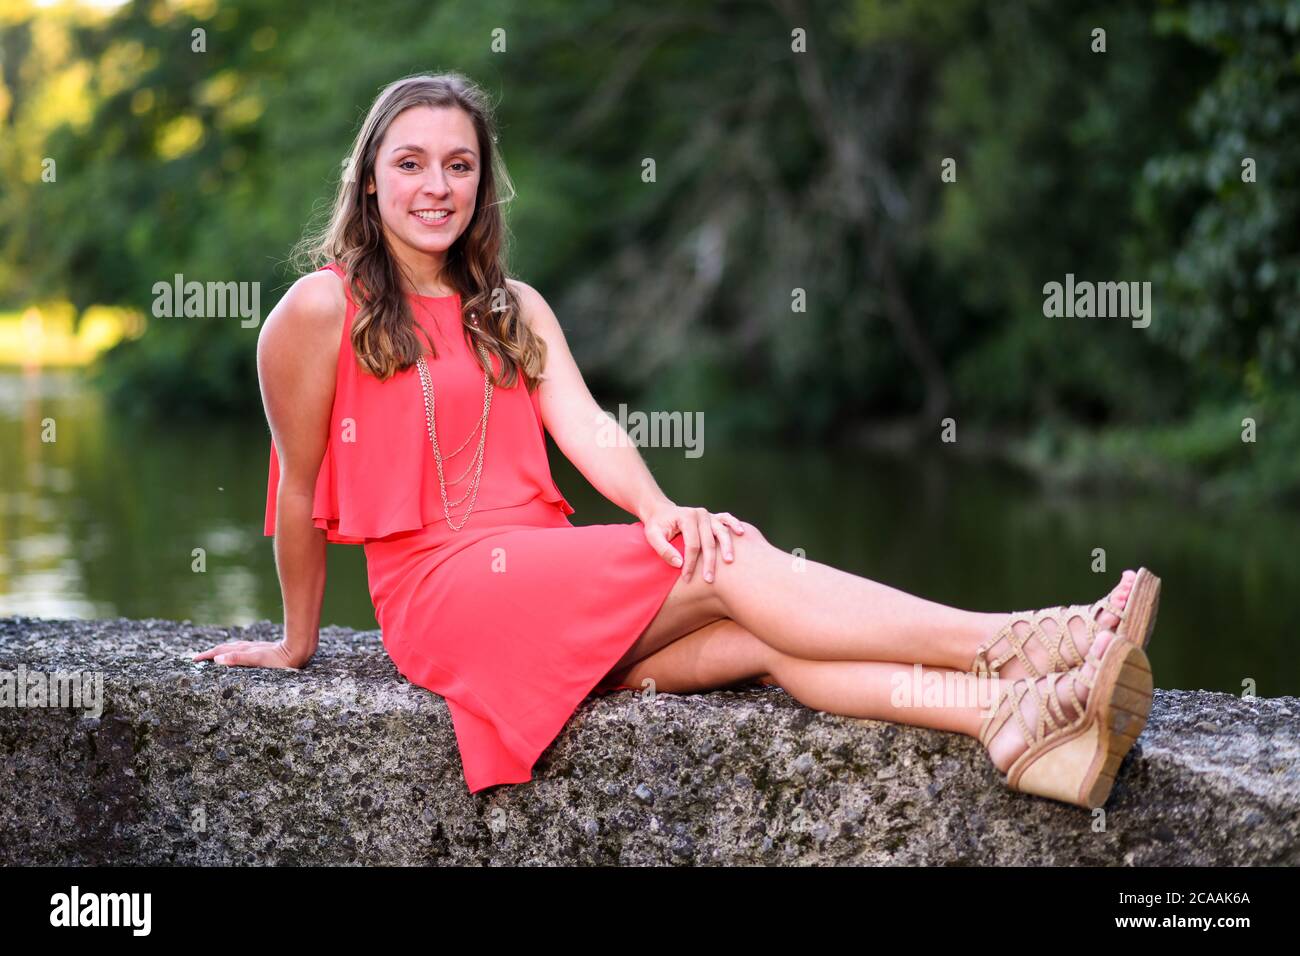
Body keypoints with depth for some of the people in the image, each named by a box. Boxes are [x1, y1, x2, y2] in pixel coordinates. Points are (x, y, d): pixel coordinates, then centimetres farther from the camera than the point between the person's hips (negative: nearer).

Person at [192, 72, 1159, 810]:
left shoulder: (511, 309, 17)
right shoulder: (320, 310, -3)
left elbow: (585, 425, 1)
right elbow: (300, 490, 2)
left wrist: (658, 510, -19)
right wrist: (298, 644, 9)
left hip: (545, 573, 6)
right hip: (441, 590, -6)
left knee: (758, 638, -22)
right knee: (732, 567, -23)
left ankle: (1015, 722, -40)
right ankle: (1009, 644, -30)